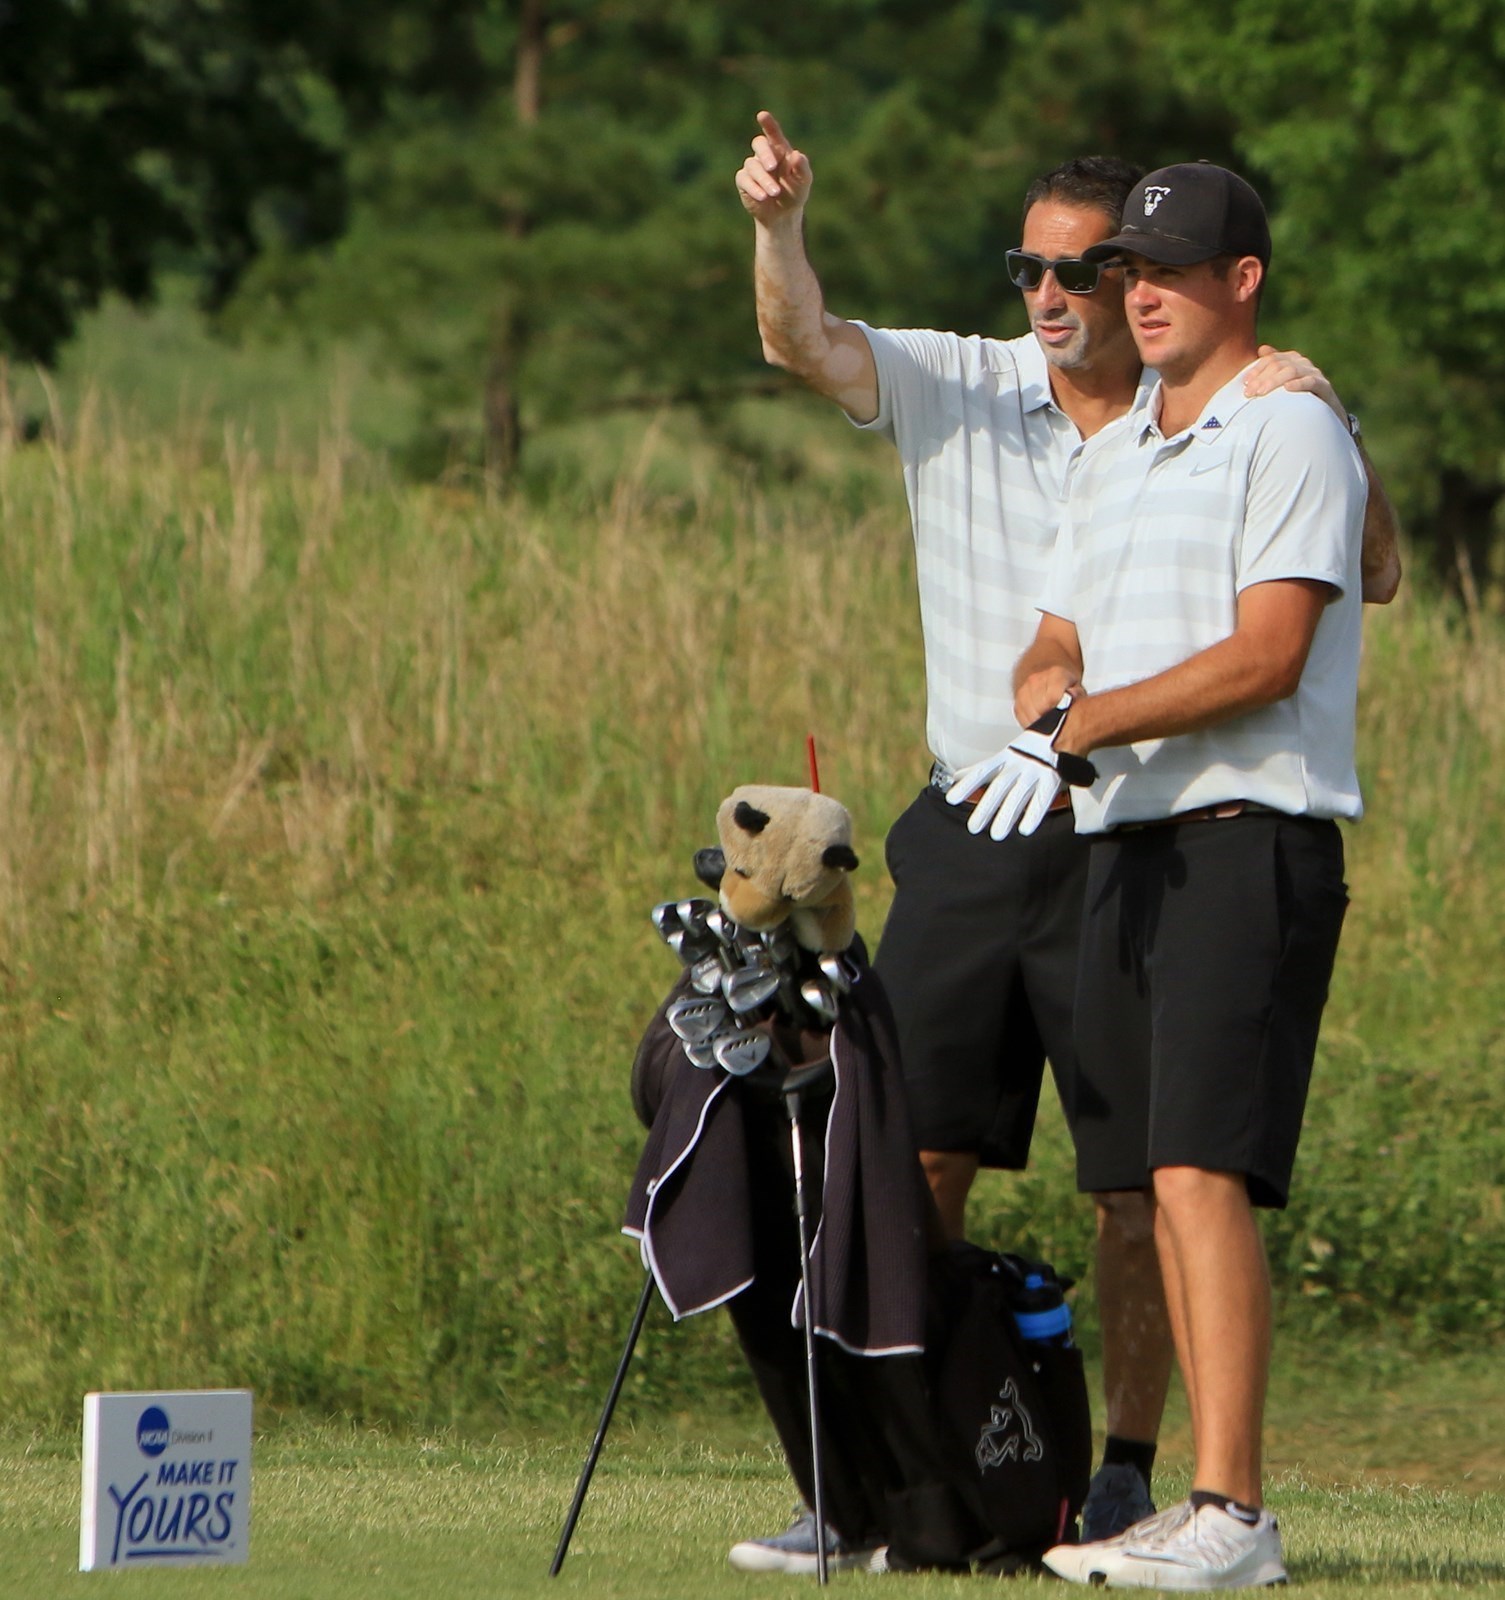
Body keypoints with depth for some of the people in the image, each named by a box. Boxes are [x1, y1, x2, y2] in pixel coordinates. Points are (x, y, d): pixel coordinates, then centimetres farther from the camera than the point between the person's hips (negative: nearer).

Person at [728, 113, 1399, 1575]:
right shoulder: (957, 390, 7)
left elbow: (1370, 576, -6)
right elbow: (802, 341, -6)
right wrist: (779, 223, -25)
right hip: (970, 829, 2)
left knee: (1144, 1172, -1)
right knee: (912, 1153, -1)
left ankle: (1128, 1479, 7)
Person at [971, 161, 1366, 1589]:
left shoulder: (1287, 436, -5)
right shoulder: (1110, 458, 21)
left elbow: (1267, 655, -15)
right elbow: (1056, 646, 20)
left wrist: (1080, 729, -18)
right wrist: (1042, 701, -4)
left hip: (1250, 839, -8)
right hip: (1121, 840, 8)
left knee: (1201, 1170, -17)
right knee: (1155, 1184, 6)